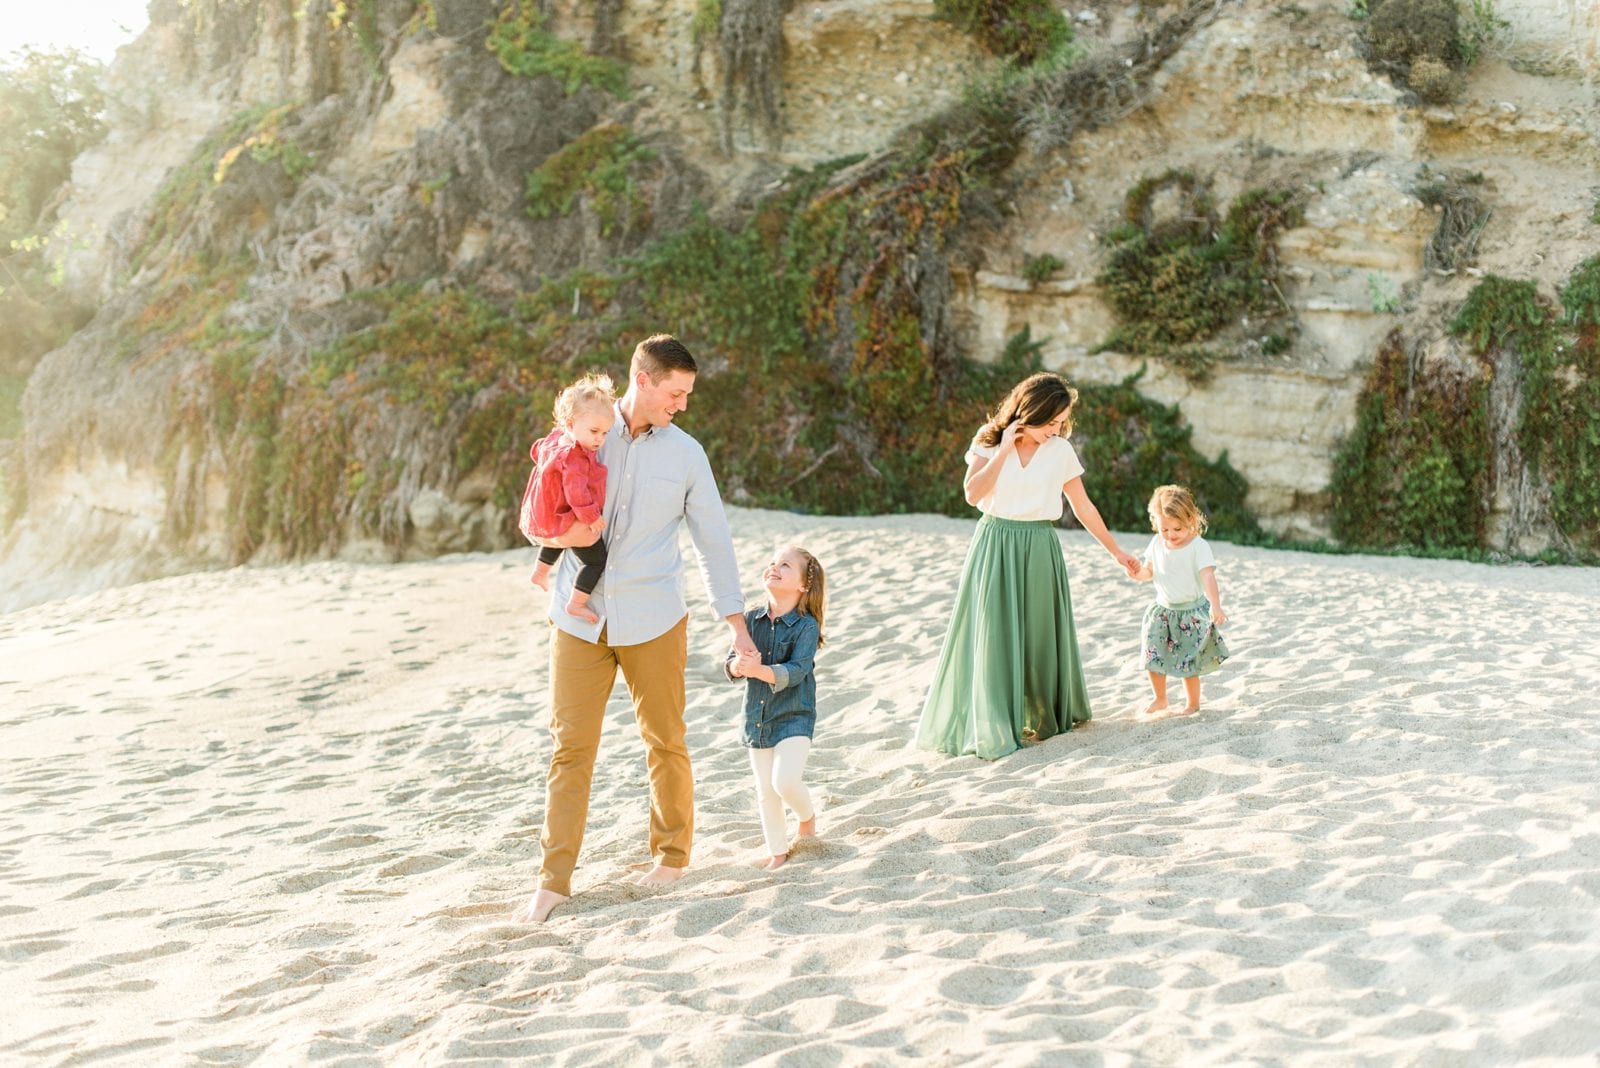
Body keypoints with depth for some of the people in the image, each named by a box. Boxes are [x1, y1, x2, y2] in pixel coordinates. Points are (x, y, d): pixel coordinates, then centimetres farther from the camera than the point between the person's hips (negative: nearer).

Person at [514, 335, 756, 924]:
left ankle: (671, 854, 24)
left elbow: (713, 540, 8)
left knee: (665, 741, 6)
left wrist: (737, 623, 3)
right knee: (571, 744, -2)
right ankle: (554, 880, 2)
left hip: (652, 620, 0)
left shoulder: (686, 453, 5)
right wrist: (560, 532, -14)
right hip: (579, 619, 0)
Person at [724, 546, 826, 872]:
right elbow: (731, 663, -1)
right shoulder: (752, 619, 2)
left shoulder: (806, 626, -12)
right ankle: (777, 852, 24)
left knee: (786, 781, -19)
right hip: (757, 719, 5)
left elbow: (796, 671, -23)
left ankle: (807, 816, 14)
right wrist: (738, 665, -25)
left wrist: (759, 670, -37)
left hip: (794, 717, -5)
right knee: (765, 792, 9)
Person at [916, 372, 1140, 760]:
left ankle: (1039, 719, 24)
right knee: (992, 635, -4)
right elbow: (973, 493, -16)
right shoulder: (988, 442, -3)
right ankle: (989, 728, 1)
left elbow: (1084, 508, 8)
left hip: (1039, 550, 1)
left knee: (1037, 636, 8)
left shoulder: (1060, 451, -1)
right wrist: (1005, 449, -16)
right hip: (994, 547, -1)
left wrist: (1116, 552, 11)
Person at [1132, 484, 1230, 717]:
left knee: (1188, 662, -1)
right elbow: (1149, 573, 10)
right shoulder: (1157, 544, 0)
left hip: (1192, 613, -5)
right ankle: (1160, 699, 30)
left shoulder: (1199, 547, -18)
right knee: (1153, 658, 8)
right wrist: (1138, 572, -13)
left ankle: (1193, 704, 20)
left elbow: (1208, 577, -25)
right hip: (1163, 610, 5)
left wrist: (1215, 607, -38)